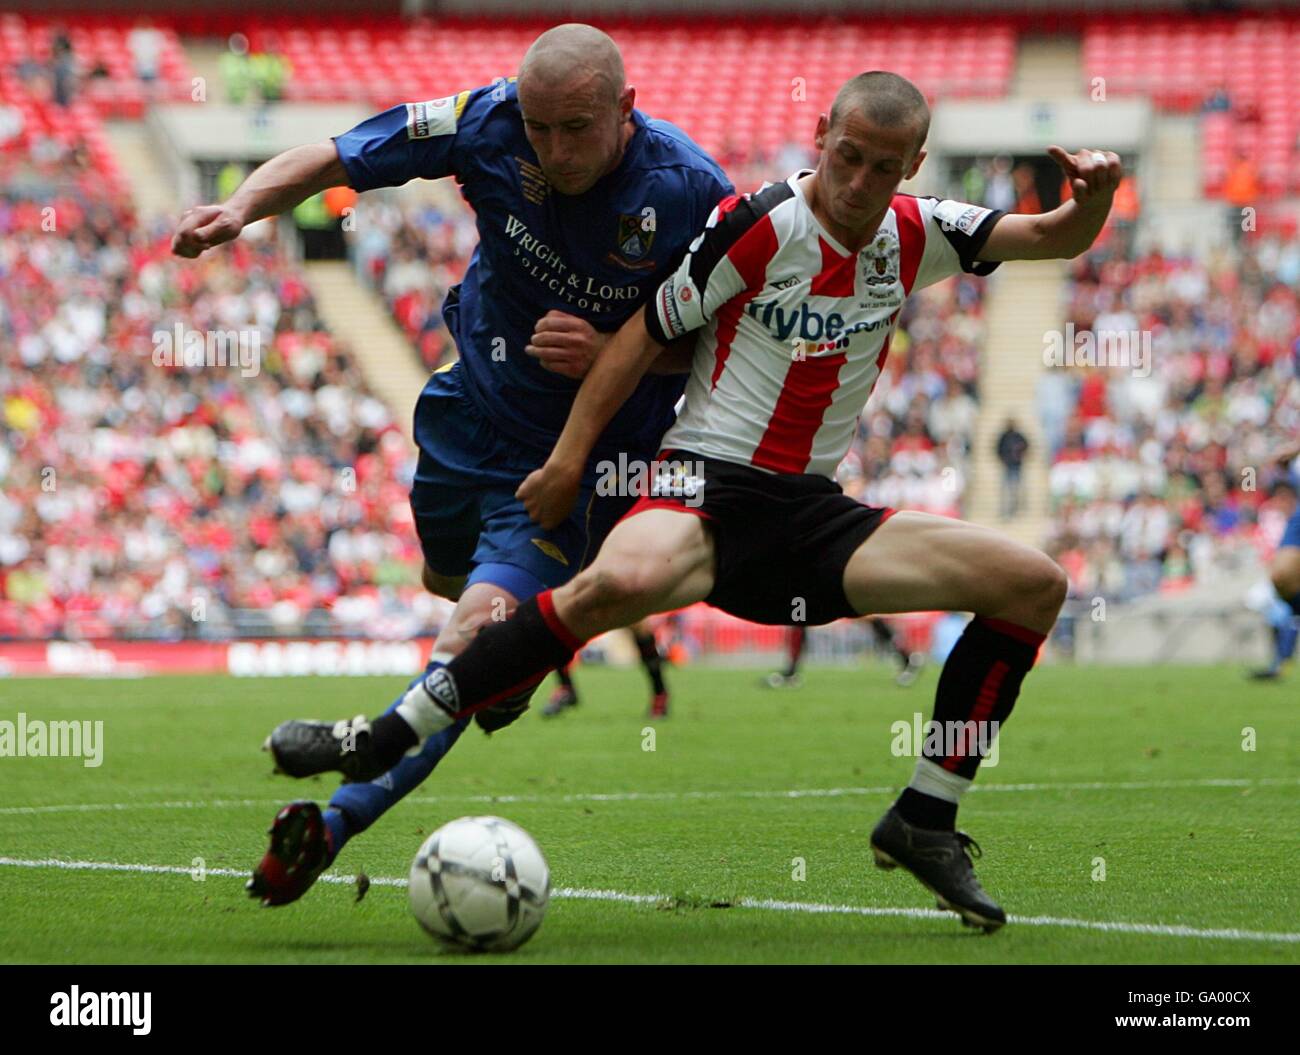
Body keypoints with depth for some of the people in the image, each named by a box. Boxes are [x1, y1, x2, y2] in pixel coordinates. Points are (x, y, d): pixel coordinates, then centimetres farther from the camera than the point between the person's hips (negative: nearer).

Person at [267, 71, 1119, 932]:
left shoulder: (915, 235, 6)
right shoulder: (757, 225, -9)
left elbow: (1054, 239, 11)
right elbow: (645, 333, -5)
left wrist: (1094, 196, -12)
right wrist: (568, 460, -7)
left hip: (817, 514, 6)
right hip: (710, 482, -6)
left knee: (1035, 582, -6)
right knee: (621, 582, -40)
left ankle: (925, 823, 1)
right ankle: (377, 742, -32)